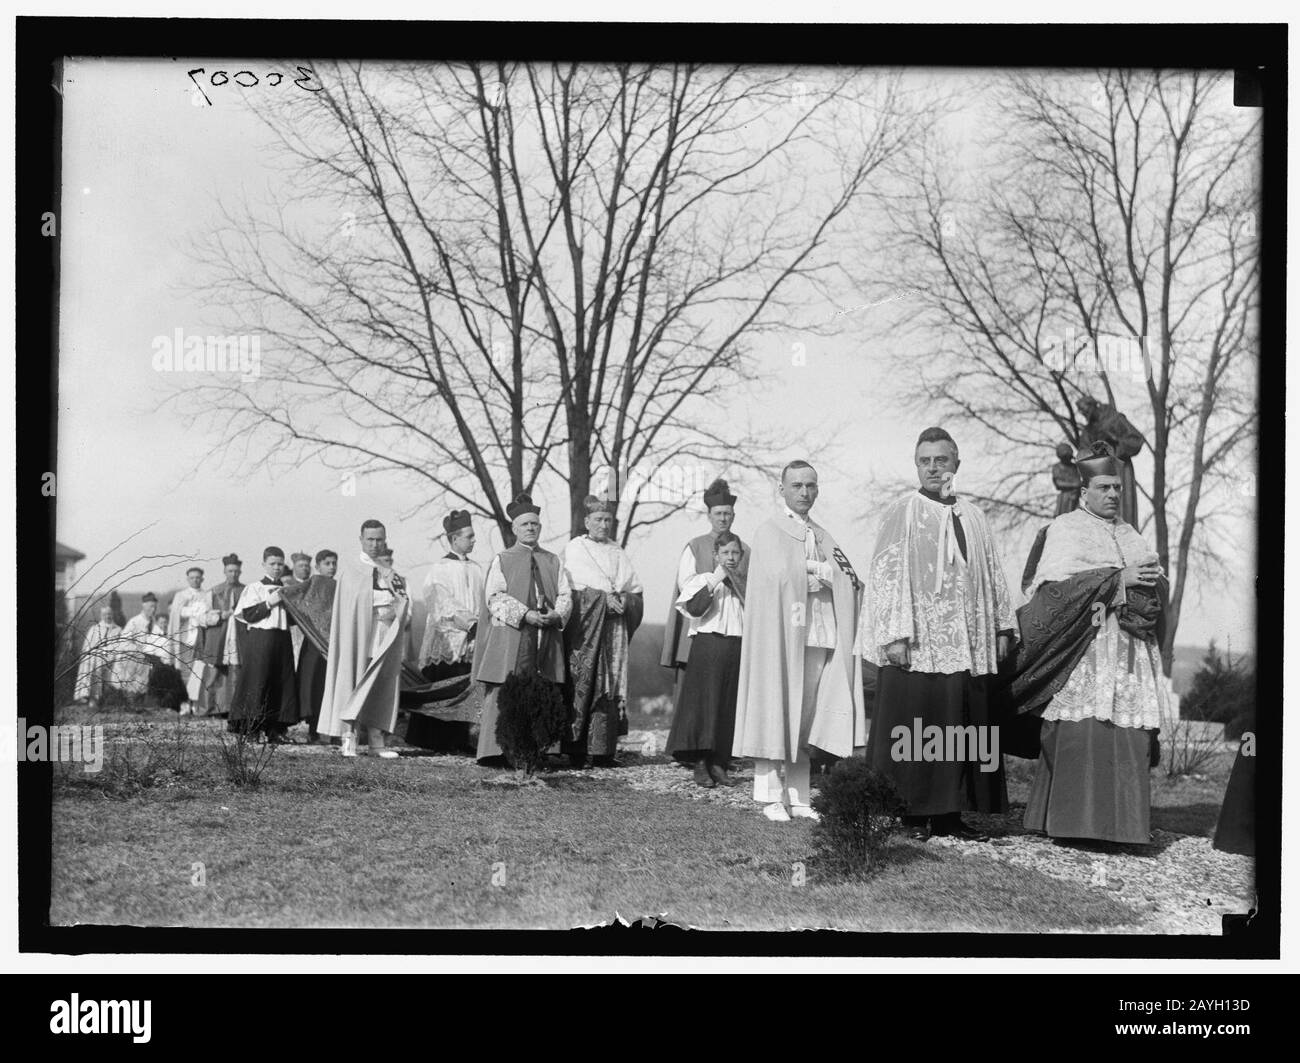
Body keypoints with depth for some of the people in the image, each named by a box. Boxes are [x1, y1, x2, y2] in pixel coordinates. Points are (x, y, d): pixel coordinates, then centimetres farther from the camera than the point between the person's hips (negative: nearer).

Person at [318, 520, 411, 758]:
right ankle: (349, 738, -9)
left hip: (385, 637, 4)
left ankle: (378, 741, 0)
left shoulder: (391, 568, 16)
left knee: (382, 688, 0)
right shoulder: (350, 567, 3)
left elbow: (405, 603, 14)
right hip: (358, 633, -4)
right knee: (352, 683, -9)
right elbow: (356, 598, -8)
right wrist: (389, 598, -5)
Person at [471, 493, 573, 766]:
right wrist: (525, 614, -18)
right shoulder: (501, 560, 7)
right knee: (503, 694, -7)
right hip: (509, 637, -3)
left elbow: (565, 594, 10)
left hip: (546, 638, 3)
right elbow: (495, 597, -4)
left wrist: (556, 614, -12)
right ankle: (495, 751, -6)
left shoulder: (553, 562, 17)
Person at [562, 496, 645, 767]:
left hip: (614, 628, 4)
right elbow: (570, 588, -7)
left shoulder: (619, 554, 19)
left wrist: (624, 600, -5)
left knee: (610, 687, -3)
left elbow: (636, 592, 16)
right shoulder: (572, 549, 6)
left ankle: (603, 750, -2)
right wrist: (605, 597, -15)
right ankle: (575, 751, -7)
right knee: (580, 686, -9)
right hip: (582, 627, -4)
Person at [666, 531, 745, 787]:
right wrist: (714, 582, -19)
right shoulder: (703, 580, 0)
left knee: (729, 707, 3)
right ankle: (700, 764, -6)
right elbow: (694, 608, -19)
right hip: (708, 646, -5)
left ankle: (719, 763, 8)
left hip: (737, 650, 6)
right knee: (704, 702, -9)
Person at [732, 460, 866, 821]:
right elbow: (781, 577, -15)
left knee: (806, 719, 6)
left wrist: (809, 570, -6)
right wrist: (824, 572, -5)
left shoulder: (822, 536, 19)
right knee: (774, 713, -5)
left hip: (819, 638, 5)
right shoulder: (769, 531, 2)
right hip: (781, 637, -5)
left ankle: (798, 797, 10)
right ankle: (770, 798, 0)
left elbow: (850, 583, 8)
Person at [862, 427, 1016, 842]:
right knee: (915, 734, -3)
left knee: (963, 732, 5)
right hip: (917, 646, -5)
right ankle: (913, 816, 6)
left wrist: (1002, 627, 11)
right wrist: (895, 635, -15)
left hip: (968, 646, 5)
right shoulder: (902, 512, -1)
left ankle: (950, 814, 12)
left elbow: (992, 574, 18)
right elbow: (886, 573, -7)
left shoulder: (973, 516, 14)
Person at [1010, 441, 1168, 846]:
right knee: (1080, 733, -11)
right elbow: (1059, 583, -11)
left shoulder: (1130, 535, 22)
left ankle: (1123, 822, 2)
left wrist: (1149, 579, -8)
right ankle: (1073, 820, -7)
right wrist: (1118, 578, -14)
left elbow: (1160, 587, 15)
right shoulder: (1065, 529, 4)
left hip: (1129, 653, 5)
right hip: (1083, 647, -5)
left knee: (1129, 735, -2)